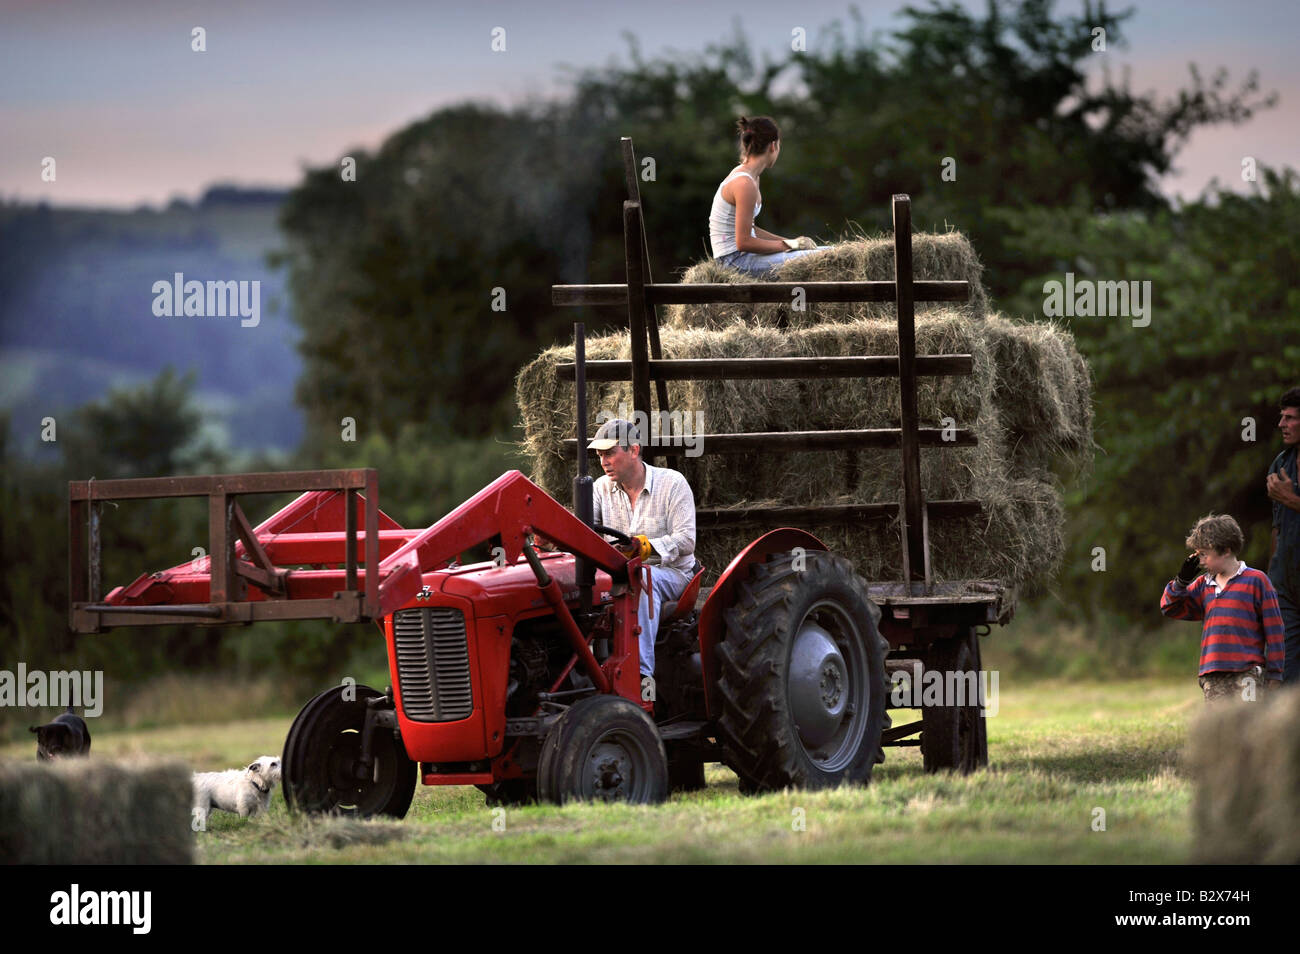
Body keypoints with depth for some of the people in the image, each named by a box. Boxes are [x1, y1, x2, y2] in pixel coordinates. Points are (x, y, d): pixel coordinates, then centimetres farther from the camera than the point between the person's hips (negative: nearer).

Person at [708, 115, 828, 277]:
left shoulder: (744, 175, 12)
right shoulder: (745, 184, -19)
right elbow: (743, 242, -21)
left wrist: (790, 242, 10)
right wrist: (787, 245, -11)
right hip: (735, 260, -10)